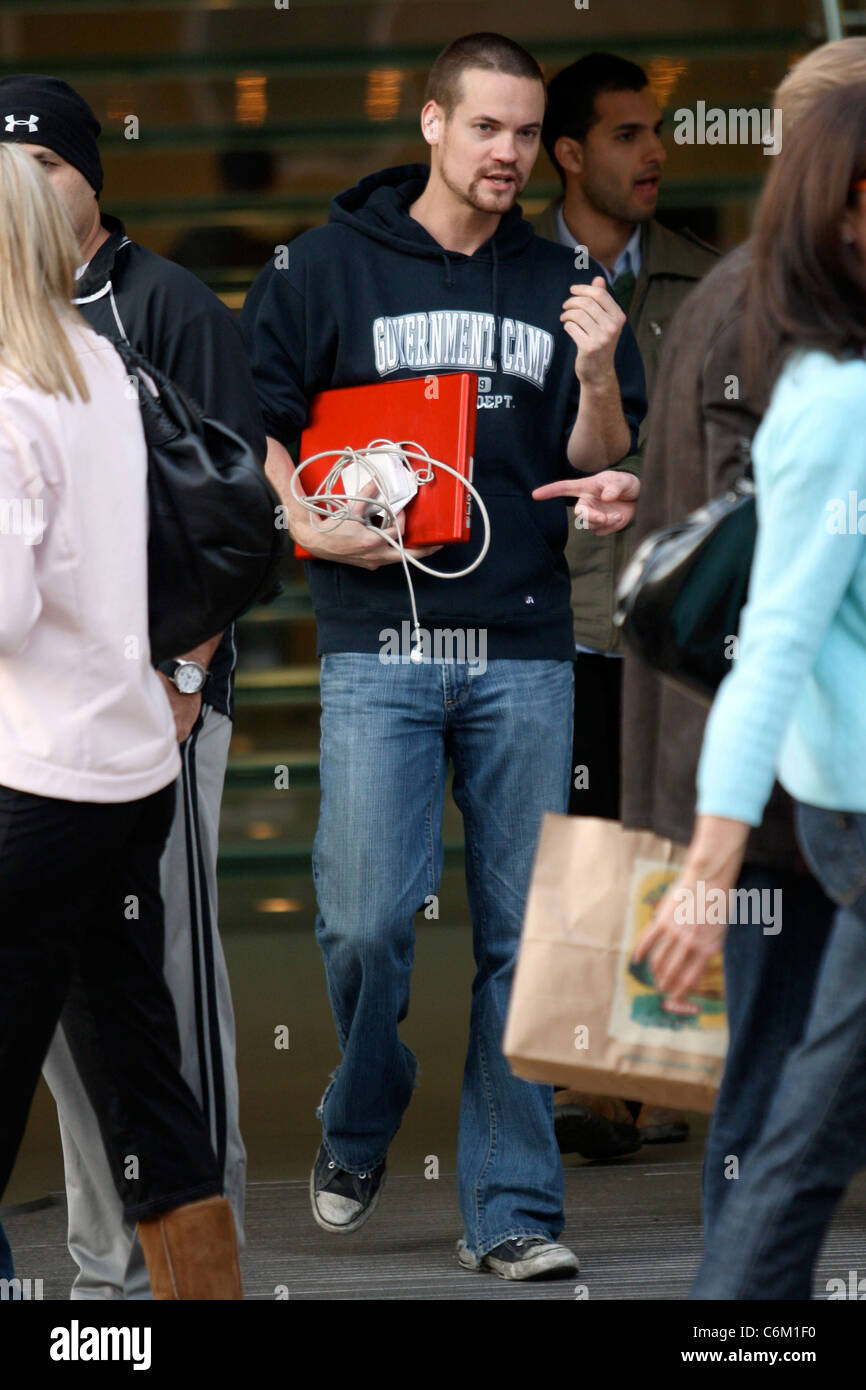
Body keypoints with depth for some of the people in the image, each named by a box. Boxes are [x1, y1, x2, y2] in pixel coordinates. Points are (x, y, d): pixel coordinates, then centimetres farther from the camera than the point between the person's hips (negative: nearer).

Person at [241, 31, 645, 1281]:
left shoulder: (559, 284, 11)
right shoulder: (330, 265, 4)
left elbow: (600, 472, 9)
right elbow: (250, 416, 8)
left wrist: (600, 373, -9)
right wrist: (309, 523, -7)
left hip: (526, 653, 2)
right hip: (379, 648, -2)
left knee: (521, 938, 2)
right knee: (366, 921, -9)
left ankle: (513, 1210, 8)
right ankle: (358, 1131, 20)